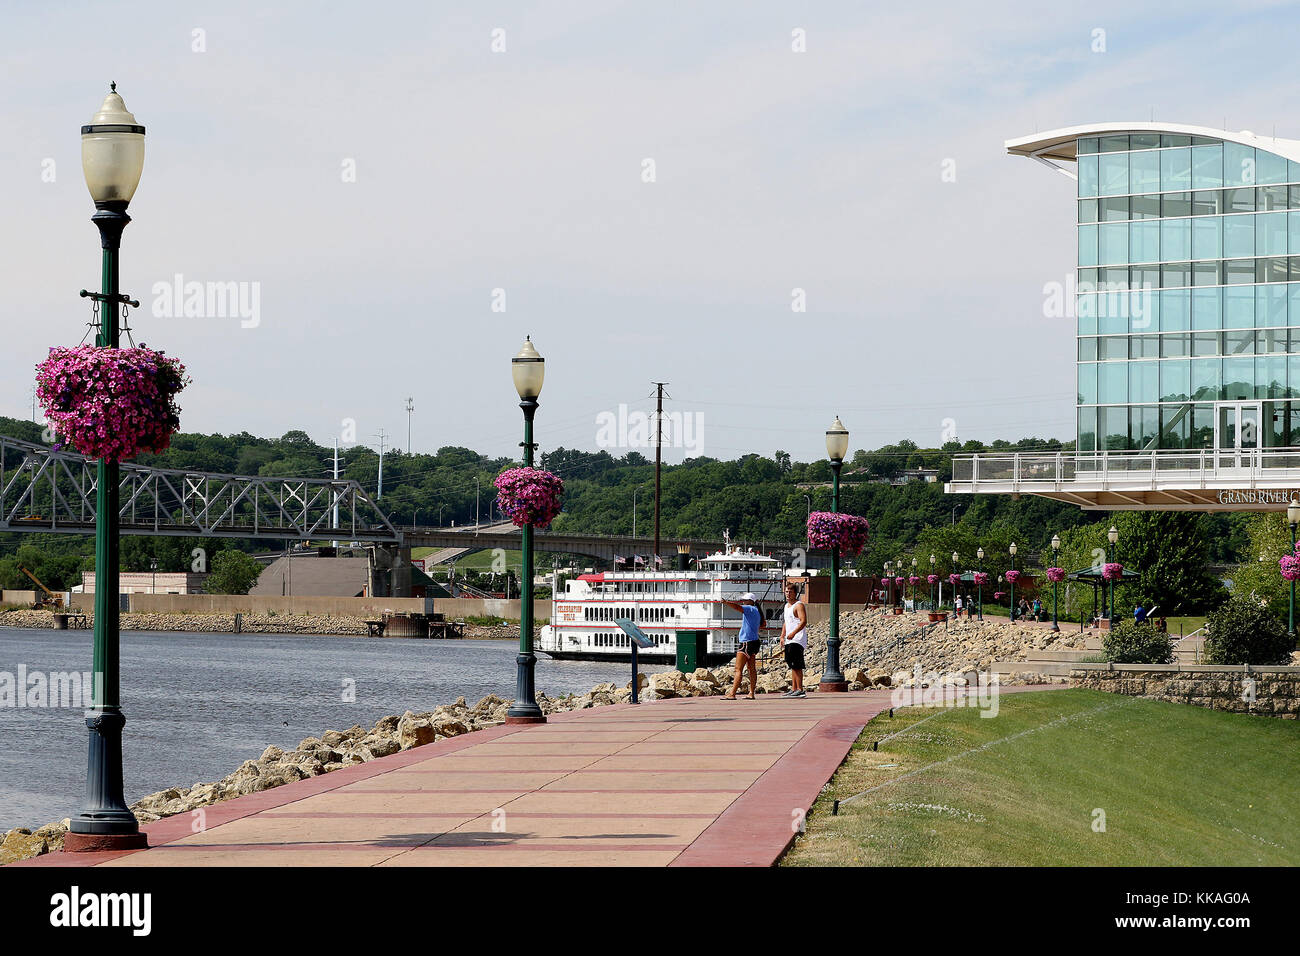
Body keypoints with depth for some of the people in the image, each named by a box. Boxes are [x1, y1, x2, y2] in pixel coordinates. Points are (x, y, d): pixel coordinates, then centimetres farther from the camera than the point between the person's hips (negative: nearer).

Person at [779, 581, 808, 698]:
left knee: (796, 665, -13)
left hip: (797, 639, -9)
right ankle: (794, 689, 12)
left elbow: (803, 621, -20)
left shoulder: (799, 605, -9)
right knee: (792, 665, 9)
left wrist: (793, 633, -31)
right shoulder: (787, 606, 20)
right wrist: (782, 636, 20)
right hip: (789, 640, 9)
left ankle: (800, 690, -14)